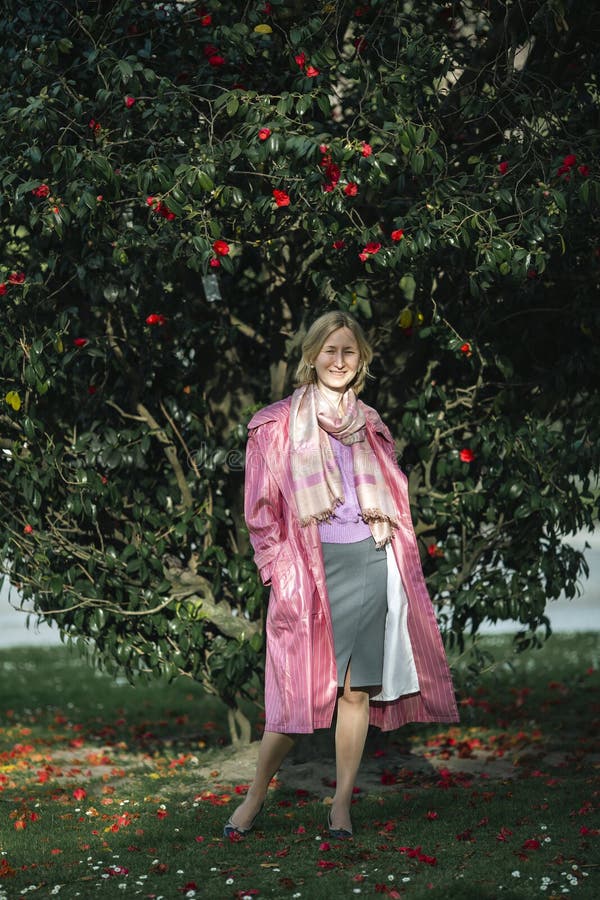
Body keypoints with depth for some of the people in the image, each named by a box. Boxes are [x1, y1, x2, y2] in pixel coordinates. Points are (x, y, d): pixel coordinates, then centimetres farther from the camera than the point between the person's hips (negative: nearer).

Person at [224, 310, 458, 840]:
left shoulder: (369, 425, 14)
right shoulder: (278, 424, 2)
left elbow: (394, 497, 20)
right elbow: (262, 509, 1)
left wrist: (397, 556, 10)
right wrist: (284, 570, -5)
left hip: (369, 562, 3)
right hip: (311, 566, -3)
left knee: (357, 687, 2)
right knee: (302, 690, -5)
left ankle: (342, 803, 11)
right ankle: (255, 797, 12)